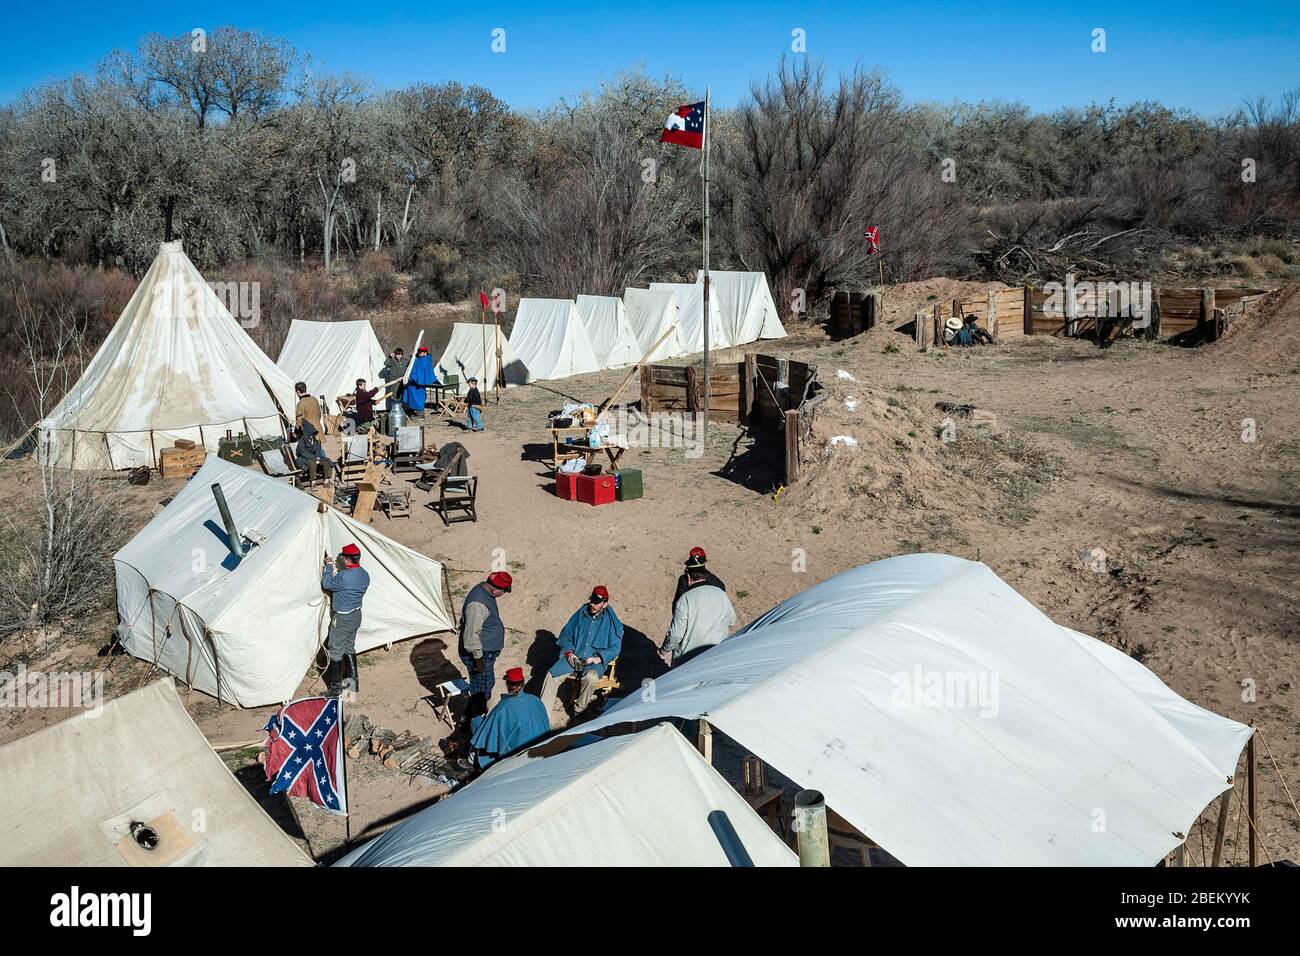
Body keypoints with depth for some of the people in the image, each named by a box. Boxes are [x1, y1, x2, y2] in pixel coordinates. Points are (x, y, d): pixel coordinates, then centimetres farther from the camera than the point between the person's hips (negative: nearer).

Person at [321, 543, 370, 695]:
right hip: (356, 616, 8)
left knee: (336, 652, 3)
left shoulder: (344, 577, -27)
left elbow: (326, 584, -12)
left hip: (342, 619, -8)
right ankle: (352, 681, 30)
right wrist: (335, 571, 9)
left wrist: (329, 567, 0)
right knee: (349, 648, 22)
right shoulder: (364, 575, 0)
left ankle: (335, 688, 8)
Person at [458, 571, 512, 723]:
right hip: (480, 654, -10)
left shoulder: (484, 589, 1)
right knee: (481, 693, 5)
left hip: (487, 652, 10)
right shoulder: (478, 604, -31)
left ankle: (469, 717, 40)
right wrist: (479, 658, -21)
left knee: (488, 684, 25)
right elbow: (472, 635, -29)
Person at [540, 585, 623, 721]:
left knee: (591, 677, -37)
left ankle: (579, 709, -15)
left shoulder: (611, 622, -2)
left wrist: (599, 658, -18)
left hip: (596, 661, -3)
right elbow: (565, 635, 15)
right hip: (573, 657, 3)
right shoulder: (580, 615, 8)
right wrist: (569, 652, -3)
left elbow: (614, 648, -2)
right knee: (551, 675, -22)